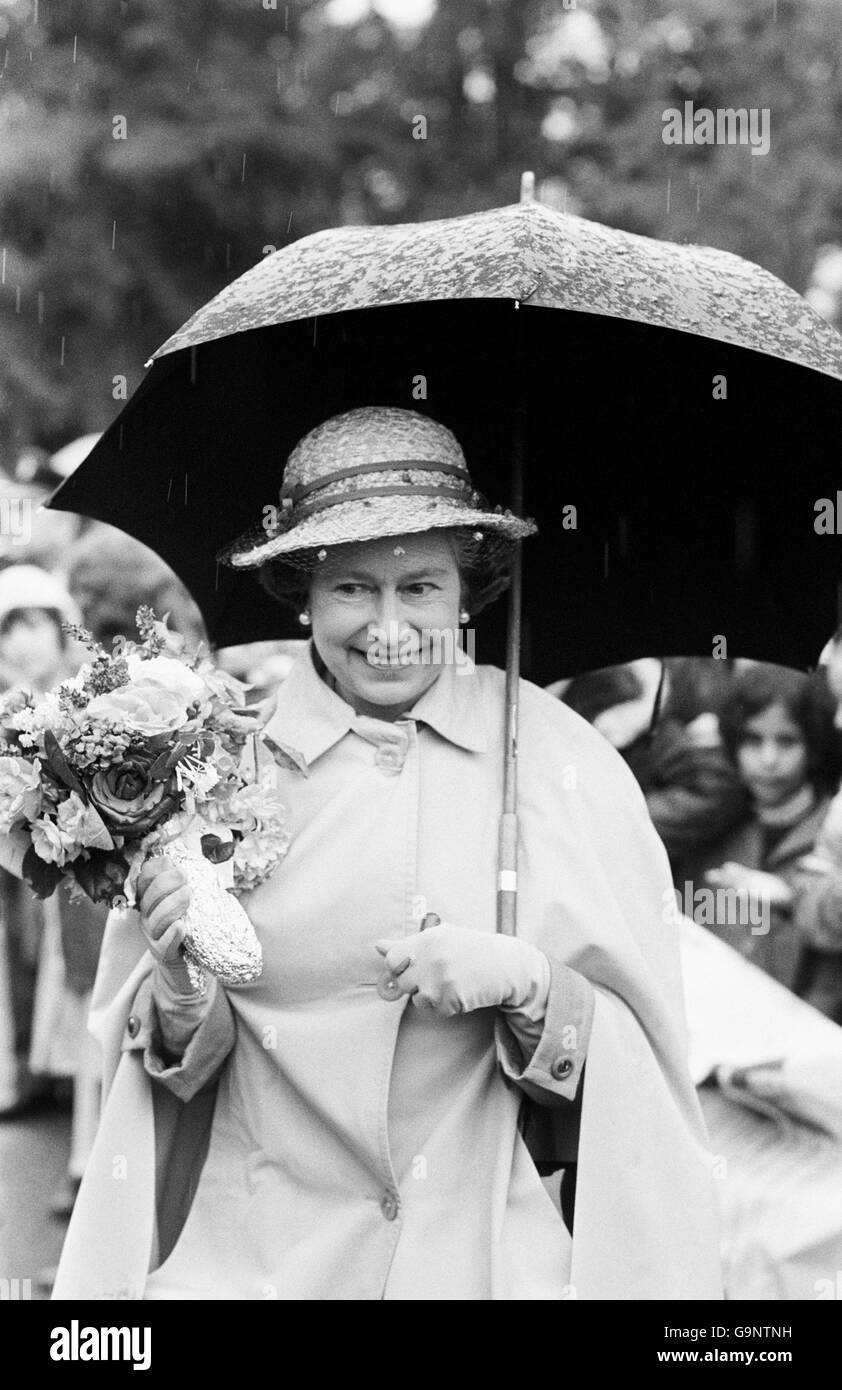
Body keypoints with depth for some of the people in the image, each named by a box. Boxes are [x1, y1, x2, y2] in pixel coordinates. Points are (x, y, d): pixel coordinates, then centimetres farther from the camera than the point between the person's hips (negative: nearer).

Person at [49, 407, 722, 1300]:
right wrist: (182, 1000, -16)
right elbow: (171, 1065, 3)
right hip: (259, 1253, 1)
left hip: (491, 1252, -1)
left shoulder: (565, 761, -3)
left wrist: (525, 983, -17)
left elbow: (638, 1060, -1)